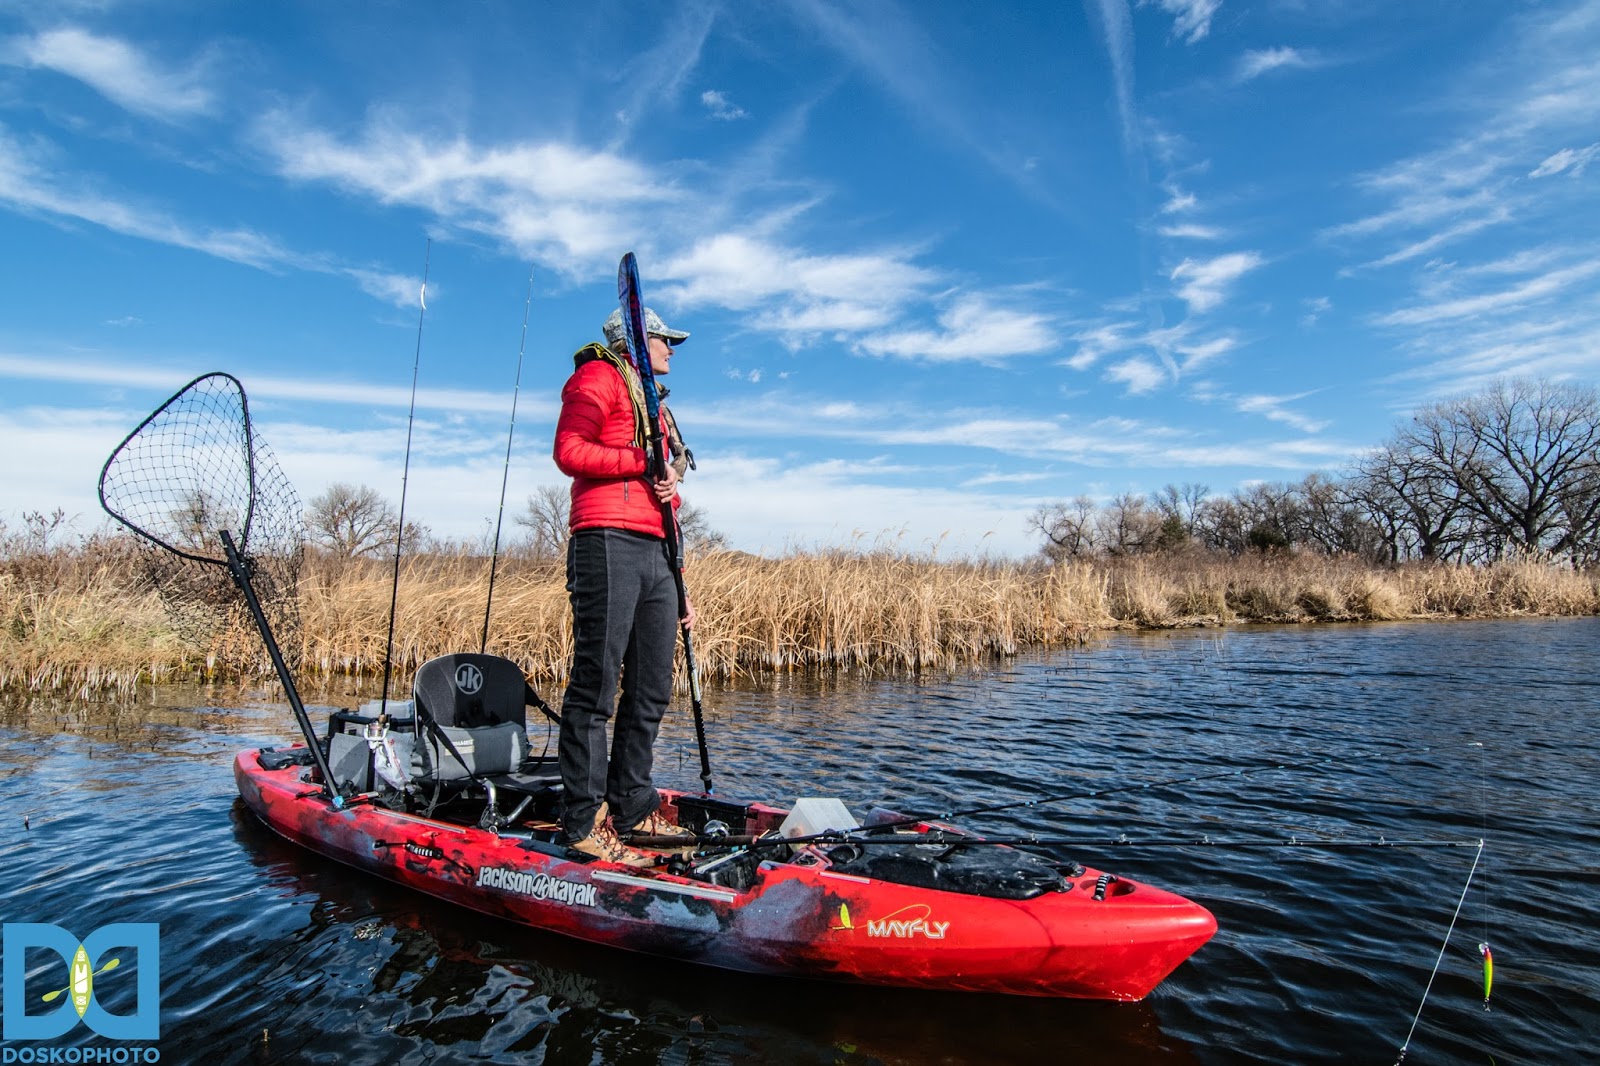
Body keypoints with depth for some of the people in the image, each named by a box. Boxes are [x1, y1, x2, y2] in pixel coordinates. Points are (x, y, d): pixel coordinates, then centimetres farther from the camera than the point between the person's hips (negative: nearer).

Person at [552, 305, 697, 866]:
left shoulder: (653, 403, 31)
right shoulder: (598, 377, 6)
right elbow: (569, 451, -9)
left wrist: (678, 587, 21)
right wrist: (645, 462, -13)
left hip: (653, 552, 9)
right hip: (609, 543, -9)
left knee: (650, 692, 9)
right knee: (597, 684, -8)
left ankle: (631, 806, 20)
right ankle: (585, 823, -1)